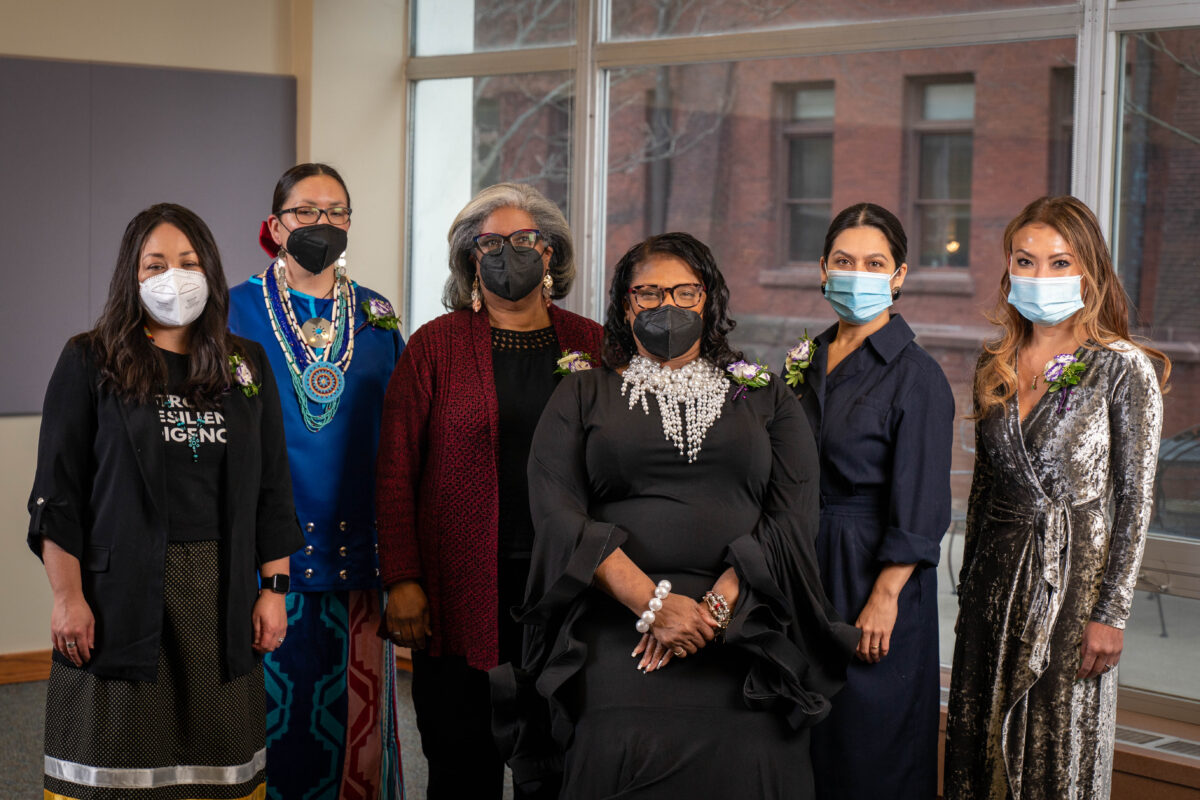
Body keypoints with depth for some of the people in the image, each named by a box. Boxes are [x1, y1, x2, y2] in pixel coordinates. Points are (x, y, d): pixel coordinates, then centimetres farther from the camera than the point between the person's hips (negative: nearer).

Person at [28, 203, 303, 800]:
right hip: (122, 590, -3)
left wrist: (274, 588, 5)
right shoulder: (90, 362, 2)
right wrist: (67, 596, -9)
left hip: (223, 594, 3)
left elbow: (272, 489, 12)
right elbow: (58, 493, -2)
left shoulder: (247, 366, 12)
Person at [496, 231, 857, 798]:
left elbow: (792, 518, 4)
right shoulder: (582, 397, 13)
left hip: (743, 635, 1)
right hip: (617, 635, 0)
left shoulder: (766, 399, 15)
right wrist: (653, 603, -12)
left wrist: (715, 607, -11)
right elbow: (558, 513, 0)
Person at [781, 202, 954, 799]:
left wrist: (885, 597, -18)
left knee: (867, 741, 2)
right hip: (803, 562, 6)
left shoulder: (915, 375, -11)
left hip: (873, 570, -6)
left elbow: (919, 505, -14)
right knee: (802, 737, 12)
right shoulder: (807, 360, 9)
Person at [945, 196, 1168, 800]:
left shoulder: (1123, 369, -8)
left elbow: (1134, 500, -9)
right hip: (997, 574, 5)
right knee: (981, 744, 9)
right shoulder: (995, 365, 8)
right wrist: (969, 584, 14)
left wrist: (1110, 612, -12)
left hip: (1073, 575, -5)